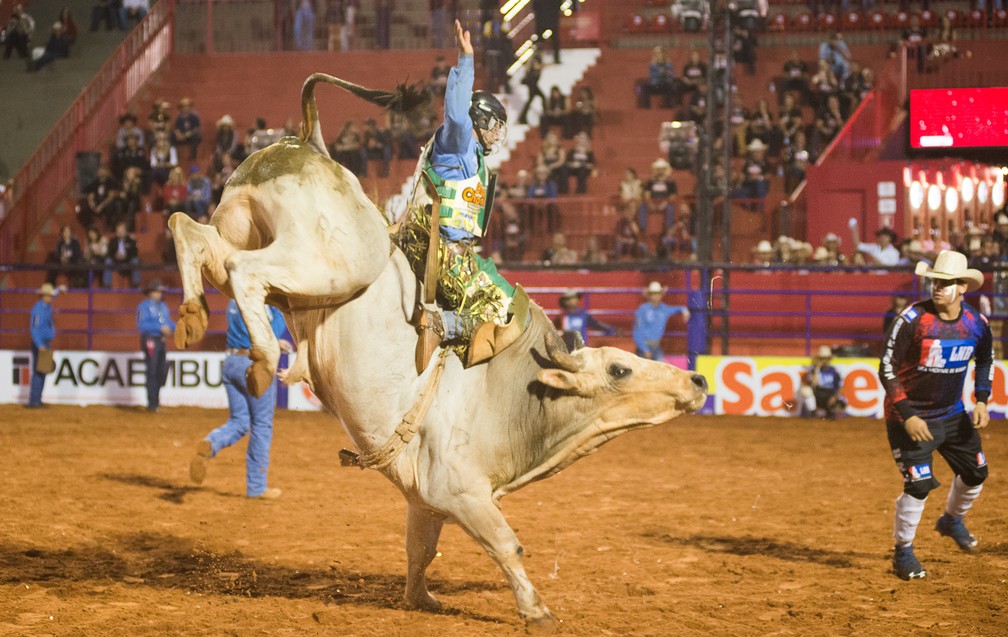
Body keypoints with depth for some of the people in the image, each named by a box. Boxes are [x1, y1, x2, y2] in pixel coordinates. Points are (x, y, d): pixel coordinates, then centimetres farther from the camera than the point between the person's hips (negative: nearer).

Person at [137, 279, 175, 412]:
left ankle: (155, 399, 23)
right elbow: (141, 325, -17)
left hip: (161, 340, 8)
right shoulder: (143, 306, -8)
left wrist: (171, 327, -4)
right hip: (150, 340, -8)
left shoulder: (162, 306, 16)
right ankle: (152, 404, -3)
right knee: (152, 371, -6)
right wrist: (160, 328, -21)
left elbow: (168, 322, 19)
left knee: (162, 371, 10)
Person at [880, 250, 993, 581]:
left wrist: (982, 400, 1)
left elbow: (985, 360, 14)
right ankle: (903, 552, 9)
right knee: (919, 485, -13)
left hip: (953, 414, 6)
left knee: (976, 473, 13)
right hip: (910, 415, -5)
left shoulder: (976, 324, -7)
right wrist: (907, 416, -23)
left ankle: (951, 520, 44)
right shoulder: (912, 320, -22)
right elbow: (887, 370, -18)